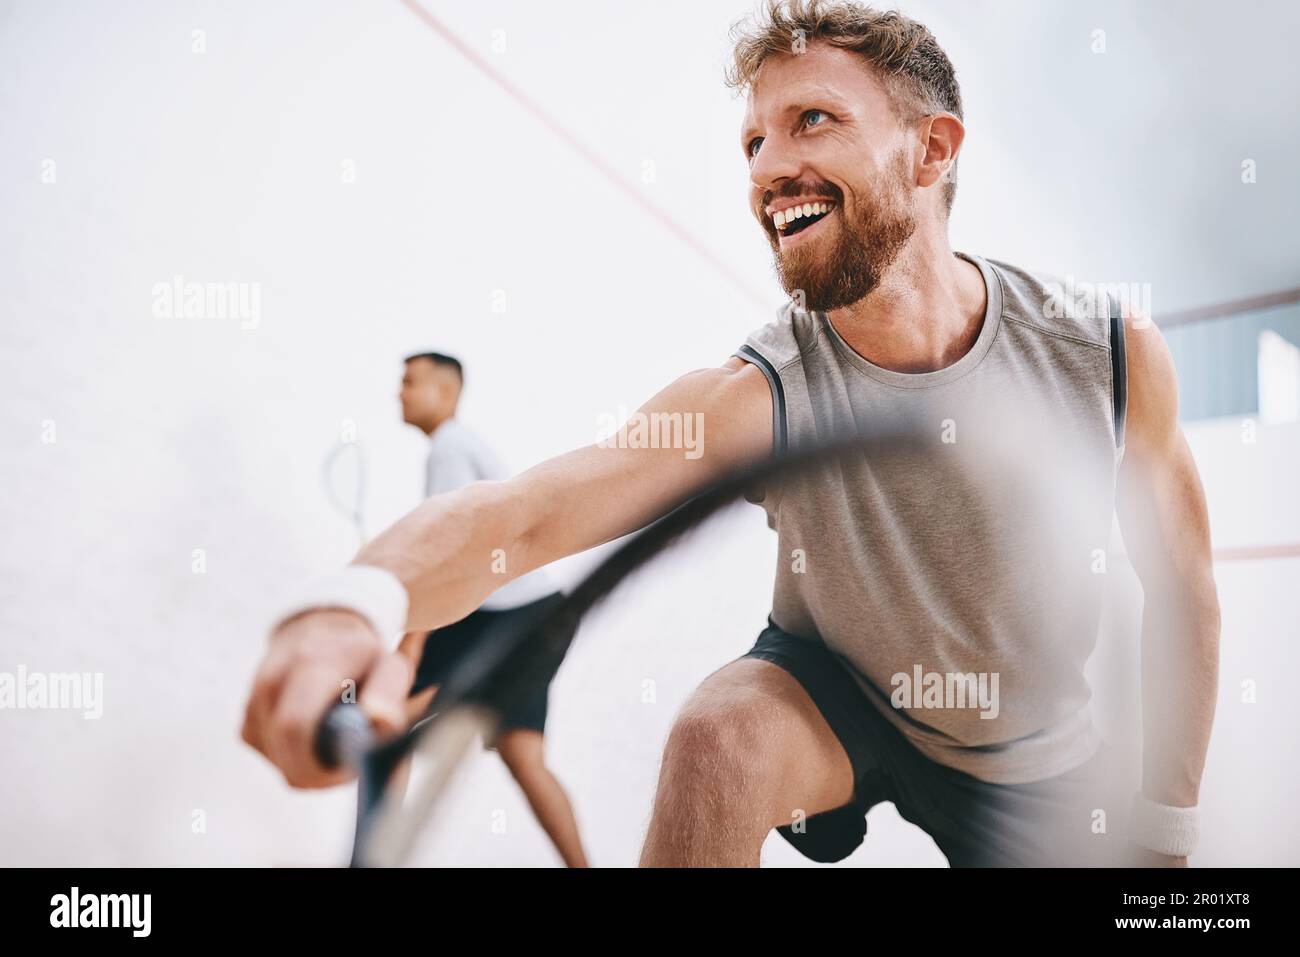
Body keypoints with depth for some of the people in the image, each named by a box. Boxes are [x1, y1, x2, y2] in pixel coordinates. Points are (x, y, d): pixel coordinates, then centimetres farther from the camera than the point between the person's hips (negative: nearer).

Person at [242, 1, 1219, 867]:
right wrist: (353, 603, -61)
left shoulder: (1118, 354, -21)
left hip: (1040, 765, 3)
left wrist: (1165, 822, -2)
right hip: (838, 699, -2)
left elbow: (1181, 586, -7)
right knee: (722, 731, -32)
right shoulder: (755, 397, -27)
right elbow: (515, 512, -39)